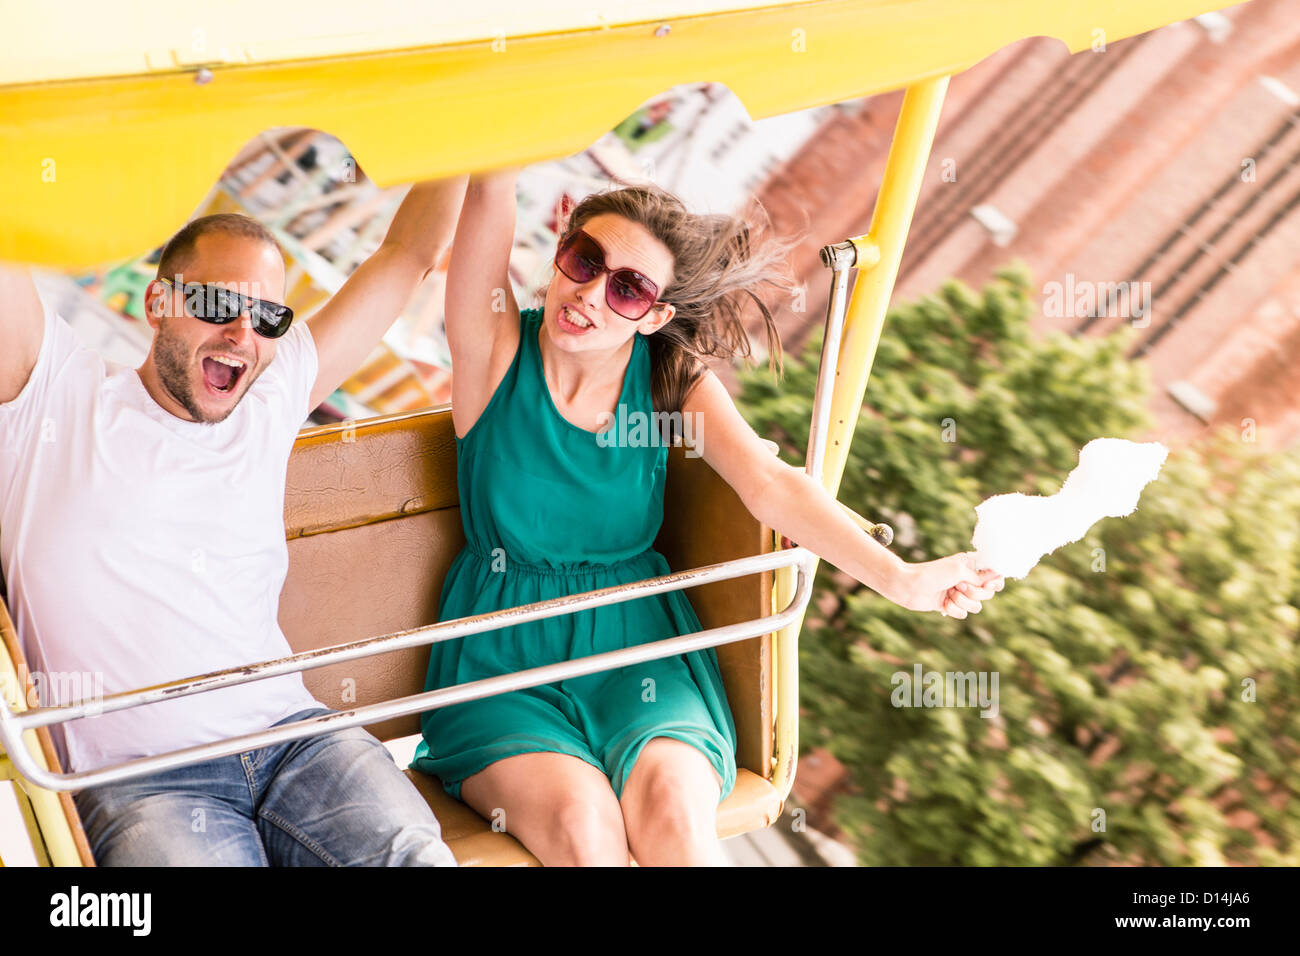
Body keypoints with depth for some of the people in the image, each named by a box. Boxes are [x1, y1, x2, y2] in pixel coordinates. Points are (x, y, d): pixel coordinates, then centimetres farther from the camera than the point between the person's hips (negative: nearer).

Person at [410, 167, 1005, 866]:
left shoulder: (673, 381, -2)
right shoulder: (498, 352, -8)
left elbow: (772, 486, -16)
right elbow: (492, 191, -21)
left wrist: (900, 579, -28)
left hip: (636, 636, 2)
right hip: (502, 650, -1)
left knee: (674, 809, -27)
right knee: (581, 822, -28)